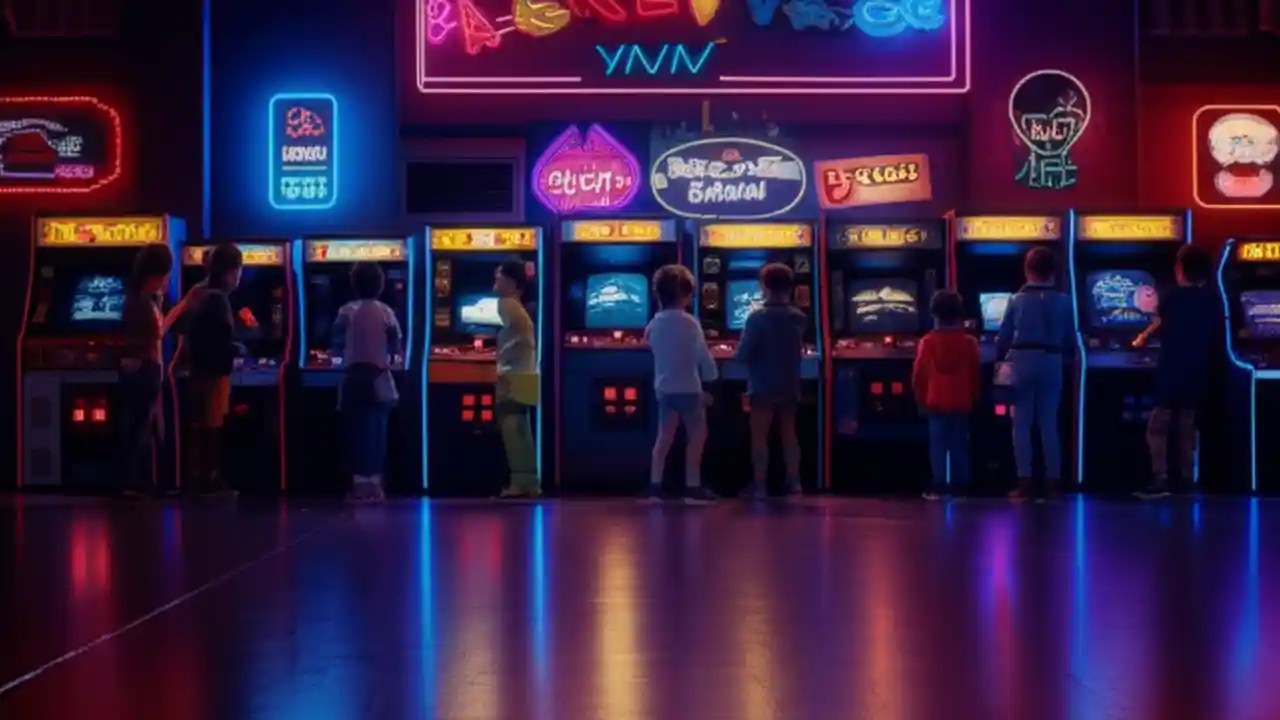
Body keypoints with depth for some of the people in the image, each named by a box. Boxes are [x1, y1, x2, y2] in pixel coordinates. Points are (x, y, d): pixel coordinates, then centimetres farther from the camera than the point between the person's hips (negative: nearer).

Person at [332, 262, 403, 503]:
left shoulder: (347, 311, -4)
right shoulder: (386, 312, -1)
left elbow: (337, 347, -2)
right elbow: (396, 348, 1)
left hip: (355, 378, -1)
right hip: (380, 380, 1)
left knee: (356, 432, 3)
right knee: (377, 433, 4)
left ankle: (359, 485, 1)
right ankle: (374, 485, 4)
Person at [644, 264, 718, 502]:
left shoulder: (655, 322, 3)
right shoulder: (689, 322, -15)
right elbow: (702, 355, -14)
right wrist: (710, 377, -1)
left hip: (664, 387, 6)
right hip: (688, 388, -6)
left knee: (665, 435, 12)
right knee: (697, 434, 4)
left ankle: (655, 486, 8)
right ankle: (693, 487, 2)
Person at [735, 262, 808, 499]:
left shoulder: (757, 317, -14)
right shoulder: (799, 318, 2)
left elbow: (743, 355, -14)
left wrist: (750, 357, 6)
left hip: (763, 387, -5)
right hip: (790, 387, 5)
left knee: (759, 437, 1)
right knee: (789, 434, 13)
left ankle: (759, 484, 0)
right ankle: (793, 481, 14)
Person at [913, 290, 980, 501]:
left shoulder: (928, 342, -6)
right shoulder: (969, 342, -2)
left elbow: (919, 373, -3)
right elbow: (976, 374, 3)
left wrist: (921, 398, 10)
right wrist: (975, 397, 16)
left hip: (936, 401, -1)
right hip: (962, 401, 1)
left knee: (938, 442, 3)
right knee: (959, 443, 8)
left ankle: (939, 485, -2)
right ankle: (961, 485, 8)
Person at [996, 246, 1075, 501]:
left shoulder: (1017, 299, -2)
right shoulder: (1063, 301, 0)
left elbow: (1003, 338, 2)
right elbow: (1070, 340, 5)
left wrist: (1002, 360, 20)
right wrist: (1063, 358, 24)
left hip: (1021, 361, -1)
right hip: (1051, 362, 1)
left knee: (1021, 423, 3)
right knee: (1049, 424, 7)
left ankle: (1025, 482, -1)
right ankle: (1053, 481, 6)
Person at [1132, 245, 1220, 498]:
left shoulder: (1173, 296, -7)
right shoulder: (1212, 299, 3)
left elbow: (1159, 323, 10)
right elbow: (1216, 337, 9)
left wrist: (1143, 337, 30)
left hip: (1172, 371, -5)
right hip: (1197, 372, 5)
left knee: (1157, 427, -1)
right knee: (1187, 427, 13)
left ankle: (1160, 479, -11)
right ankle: (1187, 480, 12)